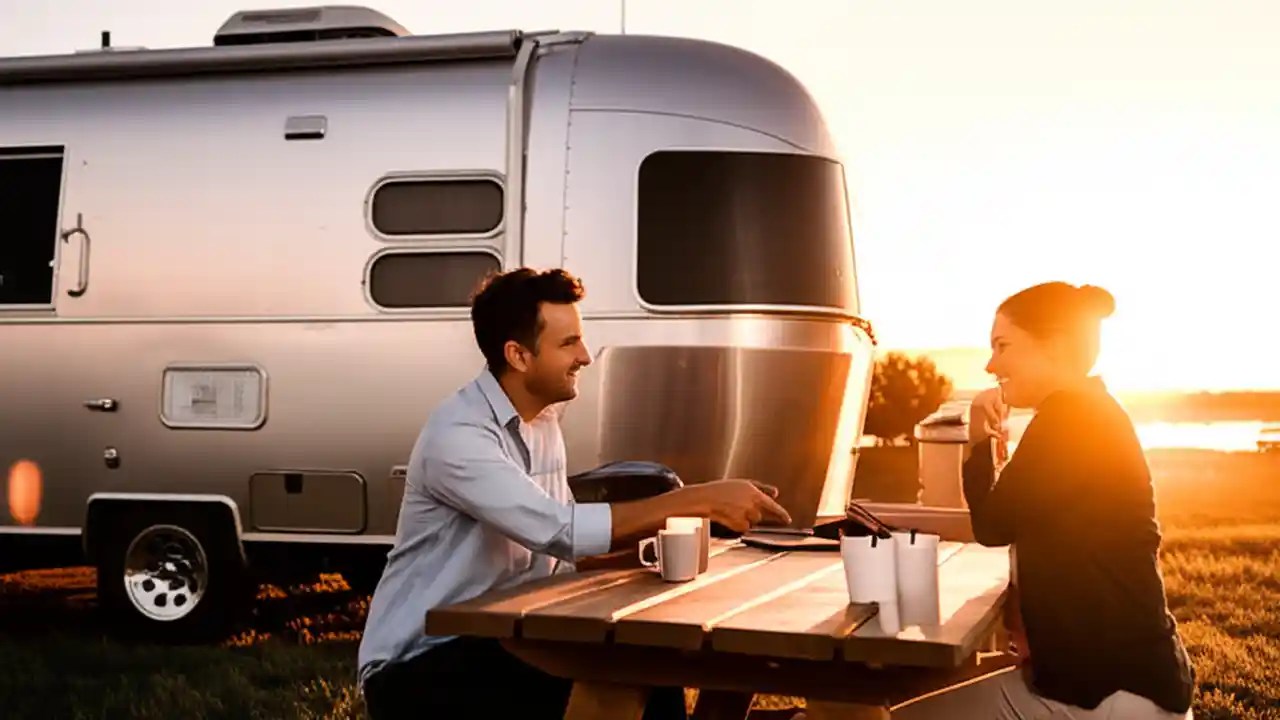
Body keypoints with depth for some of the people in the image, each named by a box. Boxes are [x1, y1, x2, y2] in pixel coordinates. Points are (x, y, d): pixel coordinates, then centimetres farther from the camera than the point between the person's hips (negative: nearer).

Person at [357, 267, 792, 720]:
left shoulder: (542, 421, 7)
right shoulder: (458, 435, -22)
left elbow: (560, 546, 6)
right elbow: (560, 530, -33)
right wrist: (698, 500, -32)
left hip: (497, 640, 8)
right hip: (417, 664, -8)